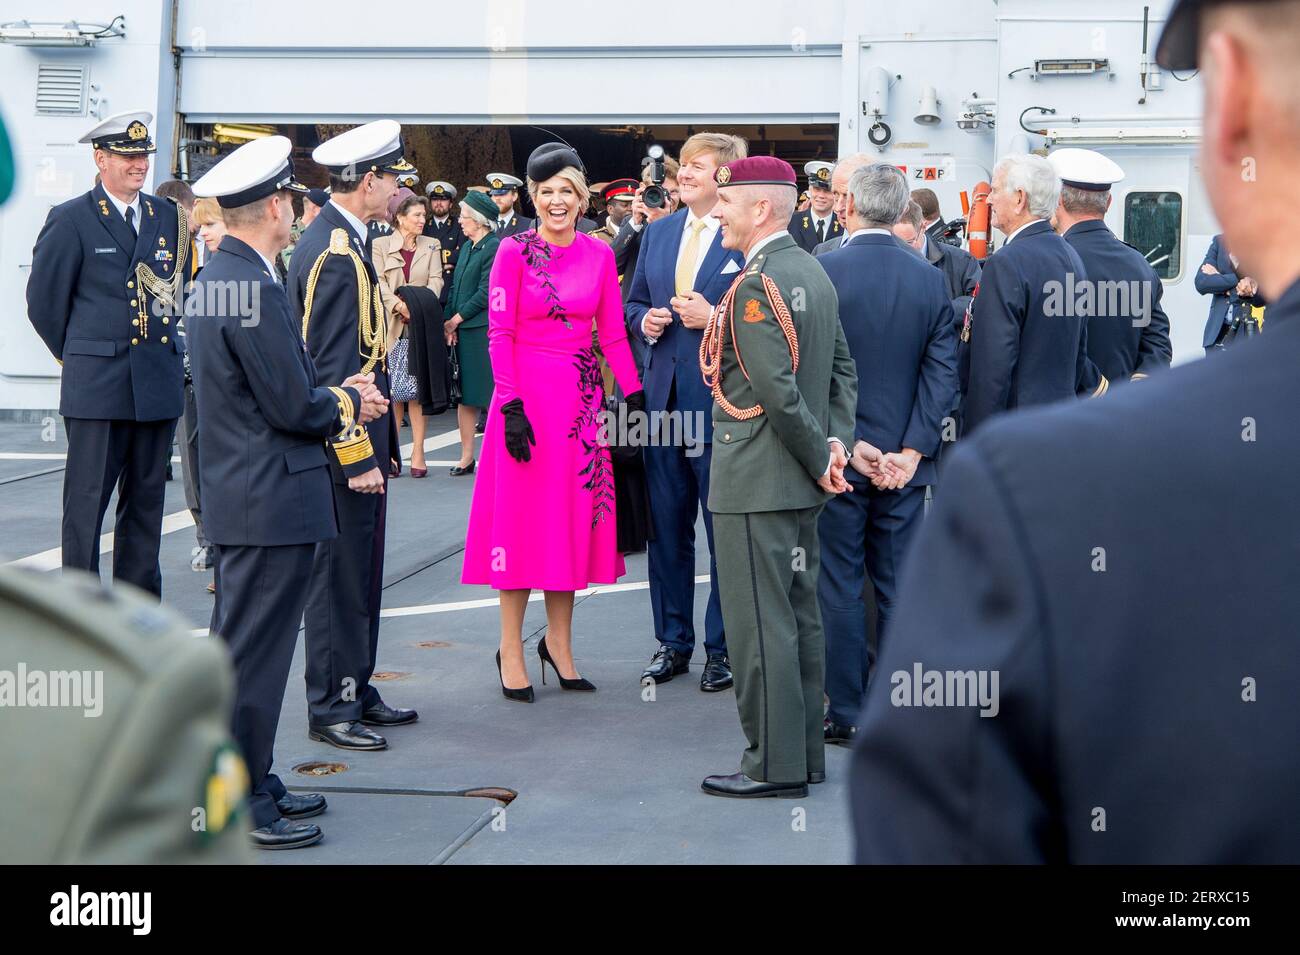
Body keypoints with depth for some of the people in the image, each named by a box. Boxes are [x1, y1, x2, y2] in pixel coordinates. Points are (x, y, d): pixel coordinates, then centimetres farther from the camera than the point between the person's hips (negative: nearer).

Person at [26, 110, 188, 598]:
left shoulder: (169, 217, 11)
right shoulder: (71, 219, -4)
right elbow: (44, 301, 1)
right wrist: (76, 356, 7)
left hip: (159, 385, 5)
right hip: (96, 385, -4)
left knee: (147, 498, 10)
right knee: (87, 501, -1)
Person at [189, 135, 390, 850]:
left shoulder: (216, 277, 11)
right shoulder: (255, 288, -21)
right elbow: (292, 407, -20)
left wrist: (332, 394, 10)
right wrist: (349, 404, -2)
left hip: (239, 493, 10)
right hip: (271, 499, -10)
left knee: (244, 649, 17)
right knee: (252, 655, -3)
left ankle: (250, 782, 27)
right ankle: (237, 807, 5)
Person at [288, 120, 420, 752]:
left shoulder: (337, 239, 12)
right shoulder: (335, 254, -20)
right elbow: (333, 368, -22)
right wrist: (358, 457, -20)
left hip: (358, 436, 10)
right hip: (347, 441, -10)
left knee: (360, 574, 17)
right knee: (340, 575, -1)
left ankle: (355, 692, 27)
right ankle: (330, 708, 8)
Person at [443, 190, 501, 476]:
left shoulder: (494, 248, -11)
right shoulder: (468, 246, 16)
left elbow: (485, 293, -16)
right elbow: (456, 287, 16)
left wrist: (456, 320, -10)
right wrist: (449, 323, 4)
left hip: (484, 331, -8)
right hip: (462, 331, 8)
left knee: (491, 394, -4)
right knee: (466, 395, 10)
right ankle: (466, 457, 15)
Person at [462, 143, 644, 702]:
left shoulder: (598, 254, 7)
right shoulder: (514, 252, -4)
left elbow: (613, 333, 9)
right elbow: (499, 334, -7)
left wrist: (634, 395, 1)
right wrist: (511, 406, -15)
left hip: (581, 398, 4)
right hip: (528, 395, -4)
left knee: (574, 516, 8)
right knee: (522, 516, 0)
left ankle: (559, 643, 20)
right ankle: (511, 651, 9)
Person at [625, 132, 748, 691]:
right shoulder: (658, 233, 11)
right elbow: (634, 303, 20)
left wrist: (715, 319, -19)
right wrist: (645, 321, -1)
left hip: (721, 403, -6)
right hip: (664, 399, 6)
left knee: (725, 530, 4)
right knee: (667, 529, 12)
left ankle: (723, 647, 15)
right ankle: (673, 641, 24)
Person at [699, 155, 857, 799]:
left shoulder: (755, 286, -18)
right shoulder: (814, 274, 13)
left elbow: (778, 391, -22)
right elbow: (843, 370, 15)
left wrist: (819, 458, -11)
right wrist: (835, 442, 5)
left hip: (756, 480, -10)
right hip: (799, 483, 10)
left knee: (760, 624, -3)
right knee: (799, 616, 14)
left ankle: (774, 764, 2)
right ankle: (805, 751, 22)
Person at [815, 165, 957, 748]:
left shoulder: (821, 273, -11)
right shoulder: (931, 280, 2)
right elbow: (943, 372, -2)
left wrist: (846, 444, -8)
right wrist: (913, 451, -4)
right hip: (905, 460, 4)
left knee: (839, 587, 5)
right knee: (899, 587, 10)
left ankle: (845, 714, 10)